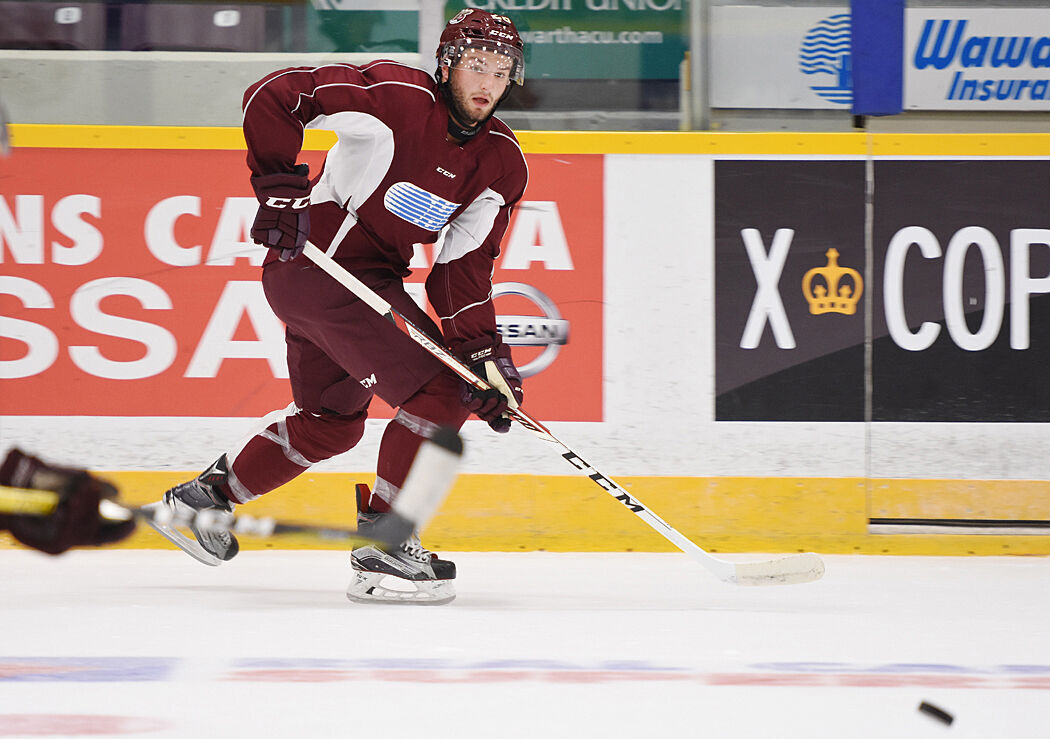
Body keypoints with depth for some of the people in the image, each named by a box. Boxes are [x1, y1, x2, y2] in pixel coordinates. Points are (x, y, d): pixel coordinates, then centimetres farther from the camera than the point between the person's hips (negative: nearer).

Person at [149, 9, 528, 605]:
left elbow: (464, 265, 2)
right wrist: (280, 188, -21)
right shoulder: (395, 96, -18)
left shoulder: (502, 162, 2)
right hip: (318, 261, -9)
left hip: (374, 277, 9)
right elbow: (271, 96, -16)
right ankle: (382, 544, -9)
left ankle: (205, 497, 41)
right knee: (441, 393, -15)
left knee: (333, 422, 25)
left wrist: (485, 352, -8)